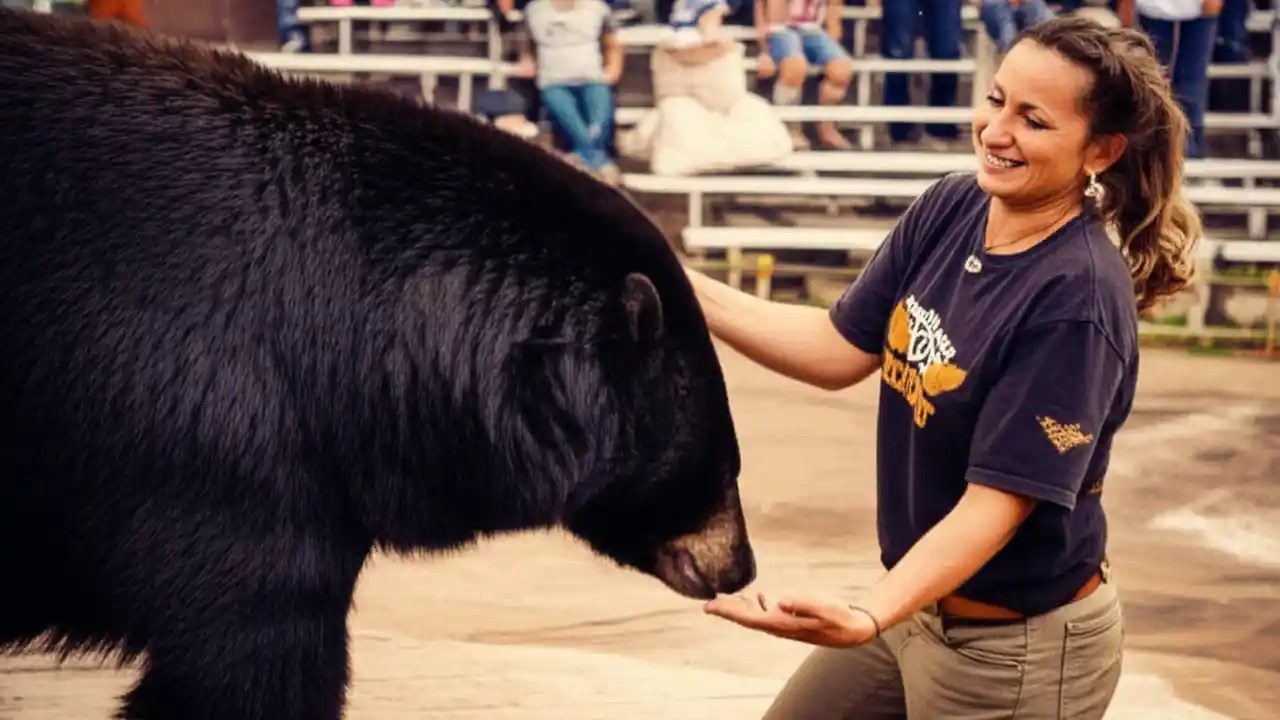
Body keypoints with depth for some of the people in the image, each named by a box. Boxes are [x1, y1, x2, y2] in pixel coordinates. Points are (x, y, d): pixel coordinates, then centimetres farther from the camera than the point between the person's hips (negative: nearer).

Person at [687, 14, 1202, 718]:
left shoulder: (1078, 301, -26)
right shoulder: (950, 210, -5)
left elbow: (999, 499, -27)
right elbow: (840, 349, 2)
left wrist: (868, 617, -40)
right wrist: (684, 287, -6)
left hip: (1020, 650, -7)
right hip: (918, 599, 7)